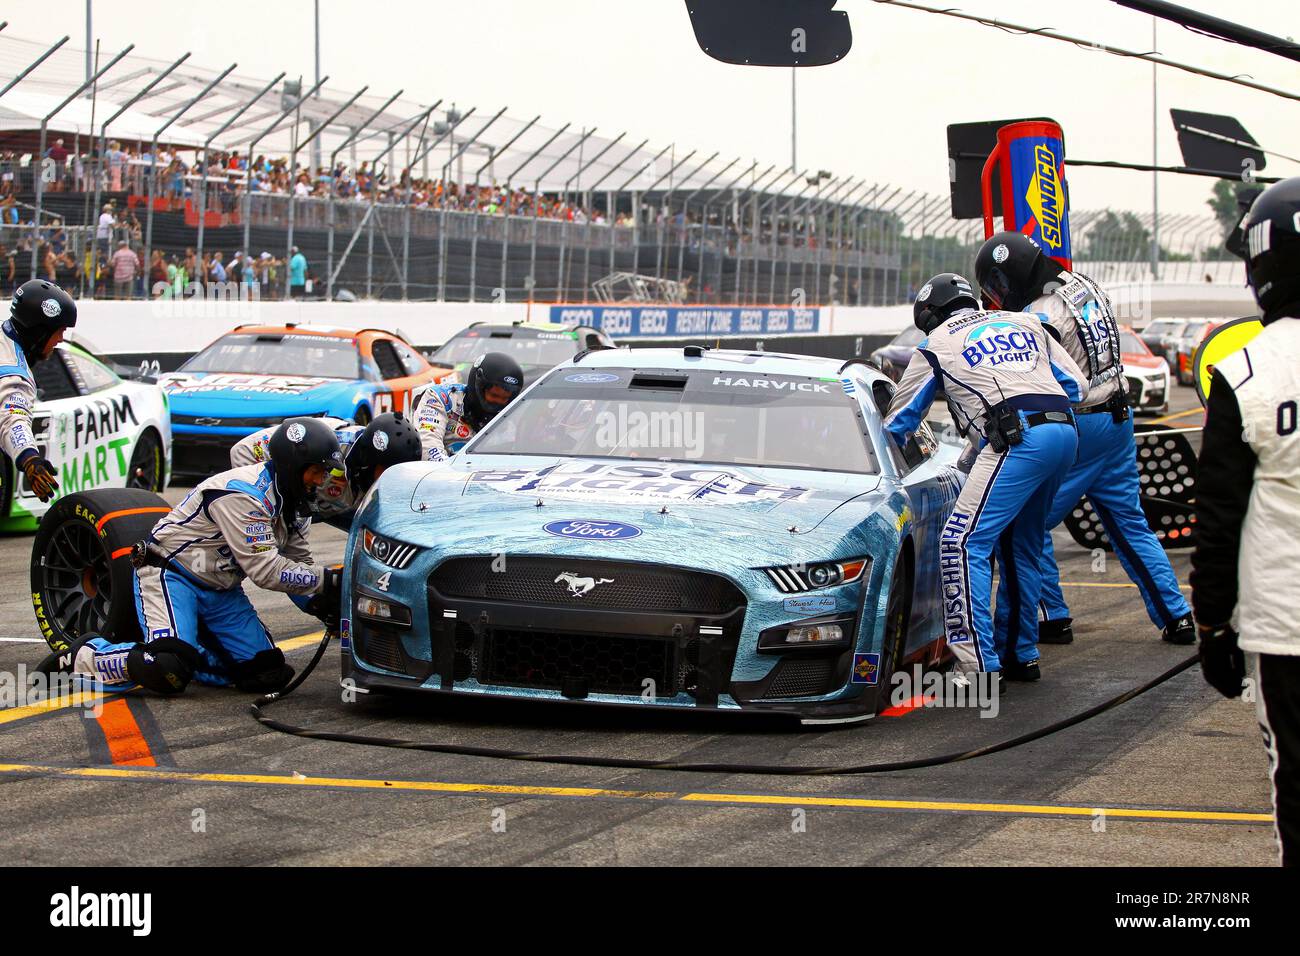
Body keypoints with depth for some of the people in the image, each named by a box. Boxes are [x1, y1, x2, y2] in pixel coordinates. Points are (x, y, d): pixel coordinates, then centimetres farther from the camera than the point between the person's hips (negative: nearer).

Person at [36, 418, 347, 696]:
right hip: (170, 575, -9)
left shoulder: (294, 502, 4)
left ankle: (184, 646, 12)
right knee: (169, 673, -29)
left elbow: (296, 565, 10)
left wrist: (323, 606, -9)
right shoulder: (243, 494, -25)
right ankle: (82, 658, -5)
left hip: (221, 590, 9)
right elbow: (264, 569, -28)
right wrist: (327, 581, -26)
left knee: (268, 673, -5)